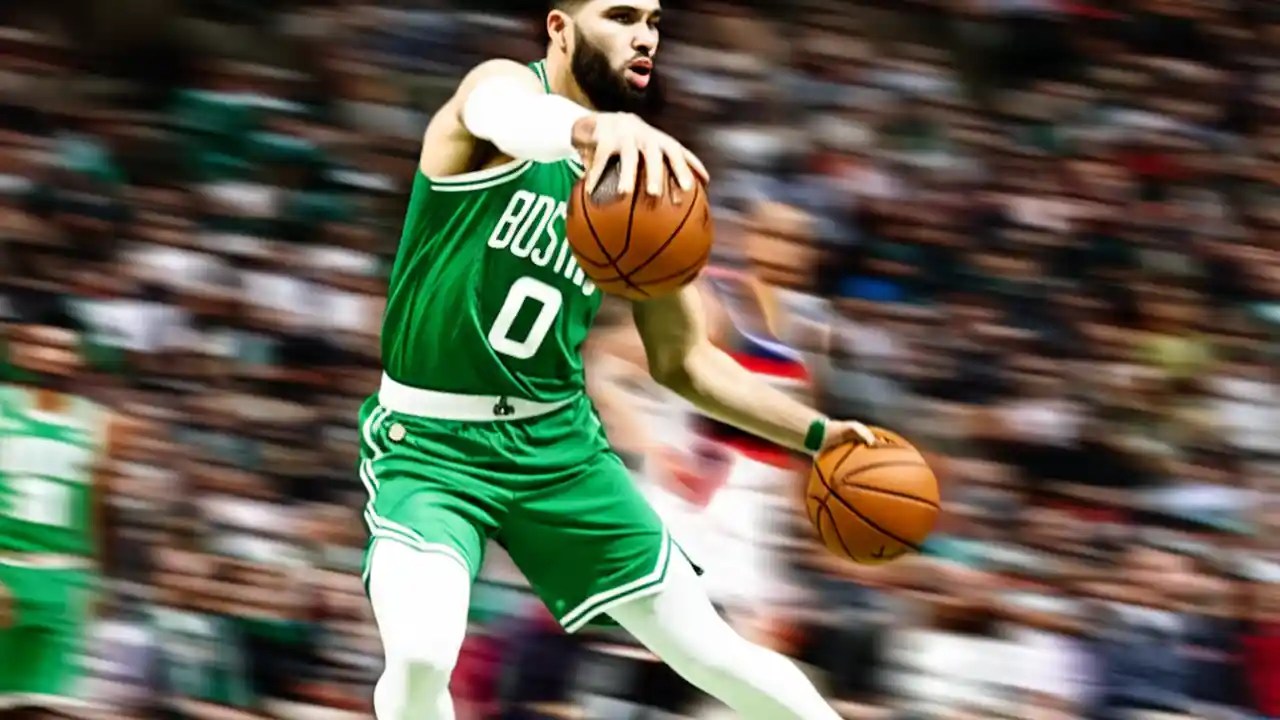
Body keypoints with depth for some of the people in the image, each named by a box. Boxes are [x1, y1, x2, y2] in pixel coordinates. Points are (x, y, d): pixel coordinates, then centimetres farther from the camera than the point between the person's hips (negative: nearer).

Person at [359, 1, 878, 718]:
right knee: (421, 654, -29)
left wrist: (815, 432, 2)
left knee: (708, 649, 8)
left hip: (559, 442, 5)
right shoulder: (504, 83, -11)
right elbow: (506, 115, -41)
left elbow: (683, 360, 15)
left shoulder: (647, 179, 4)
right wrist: (600, 126, -63)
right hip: (432, 443, -5)